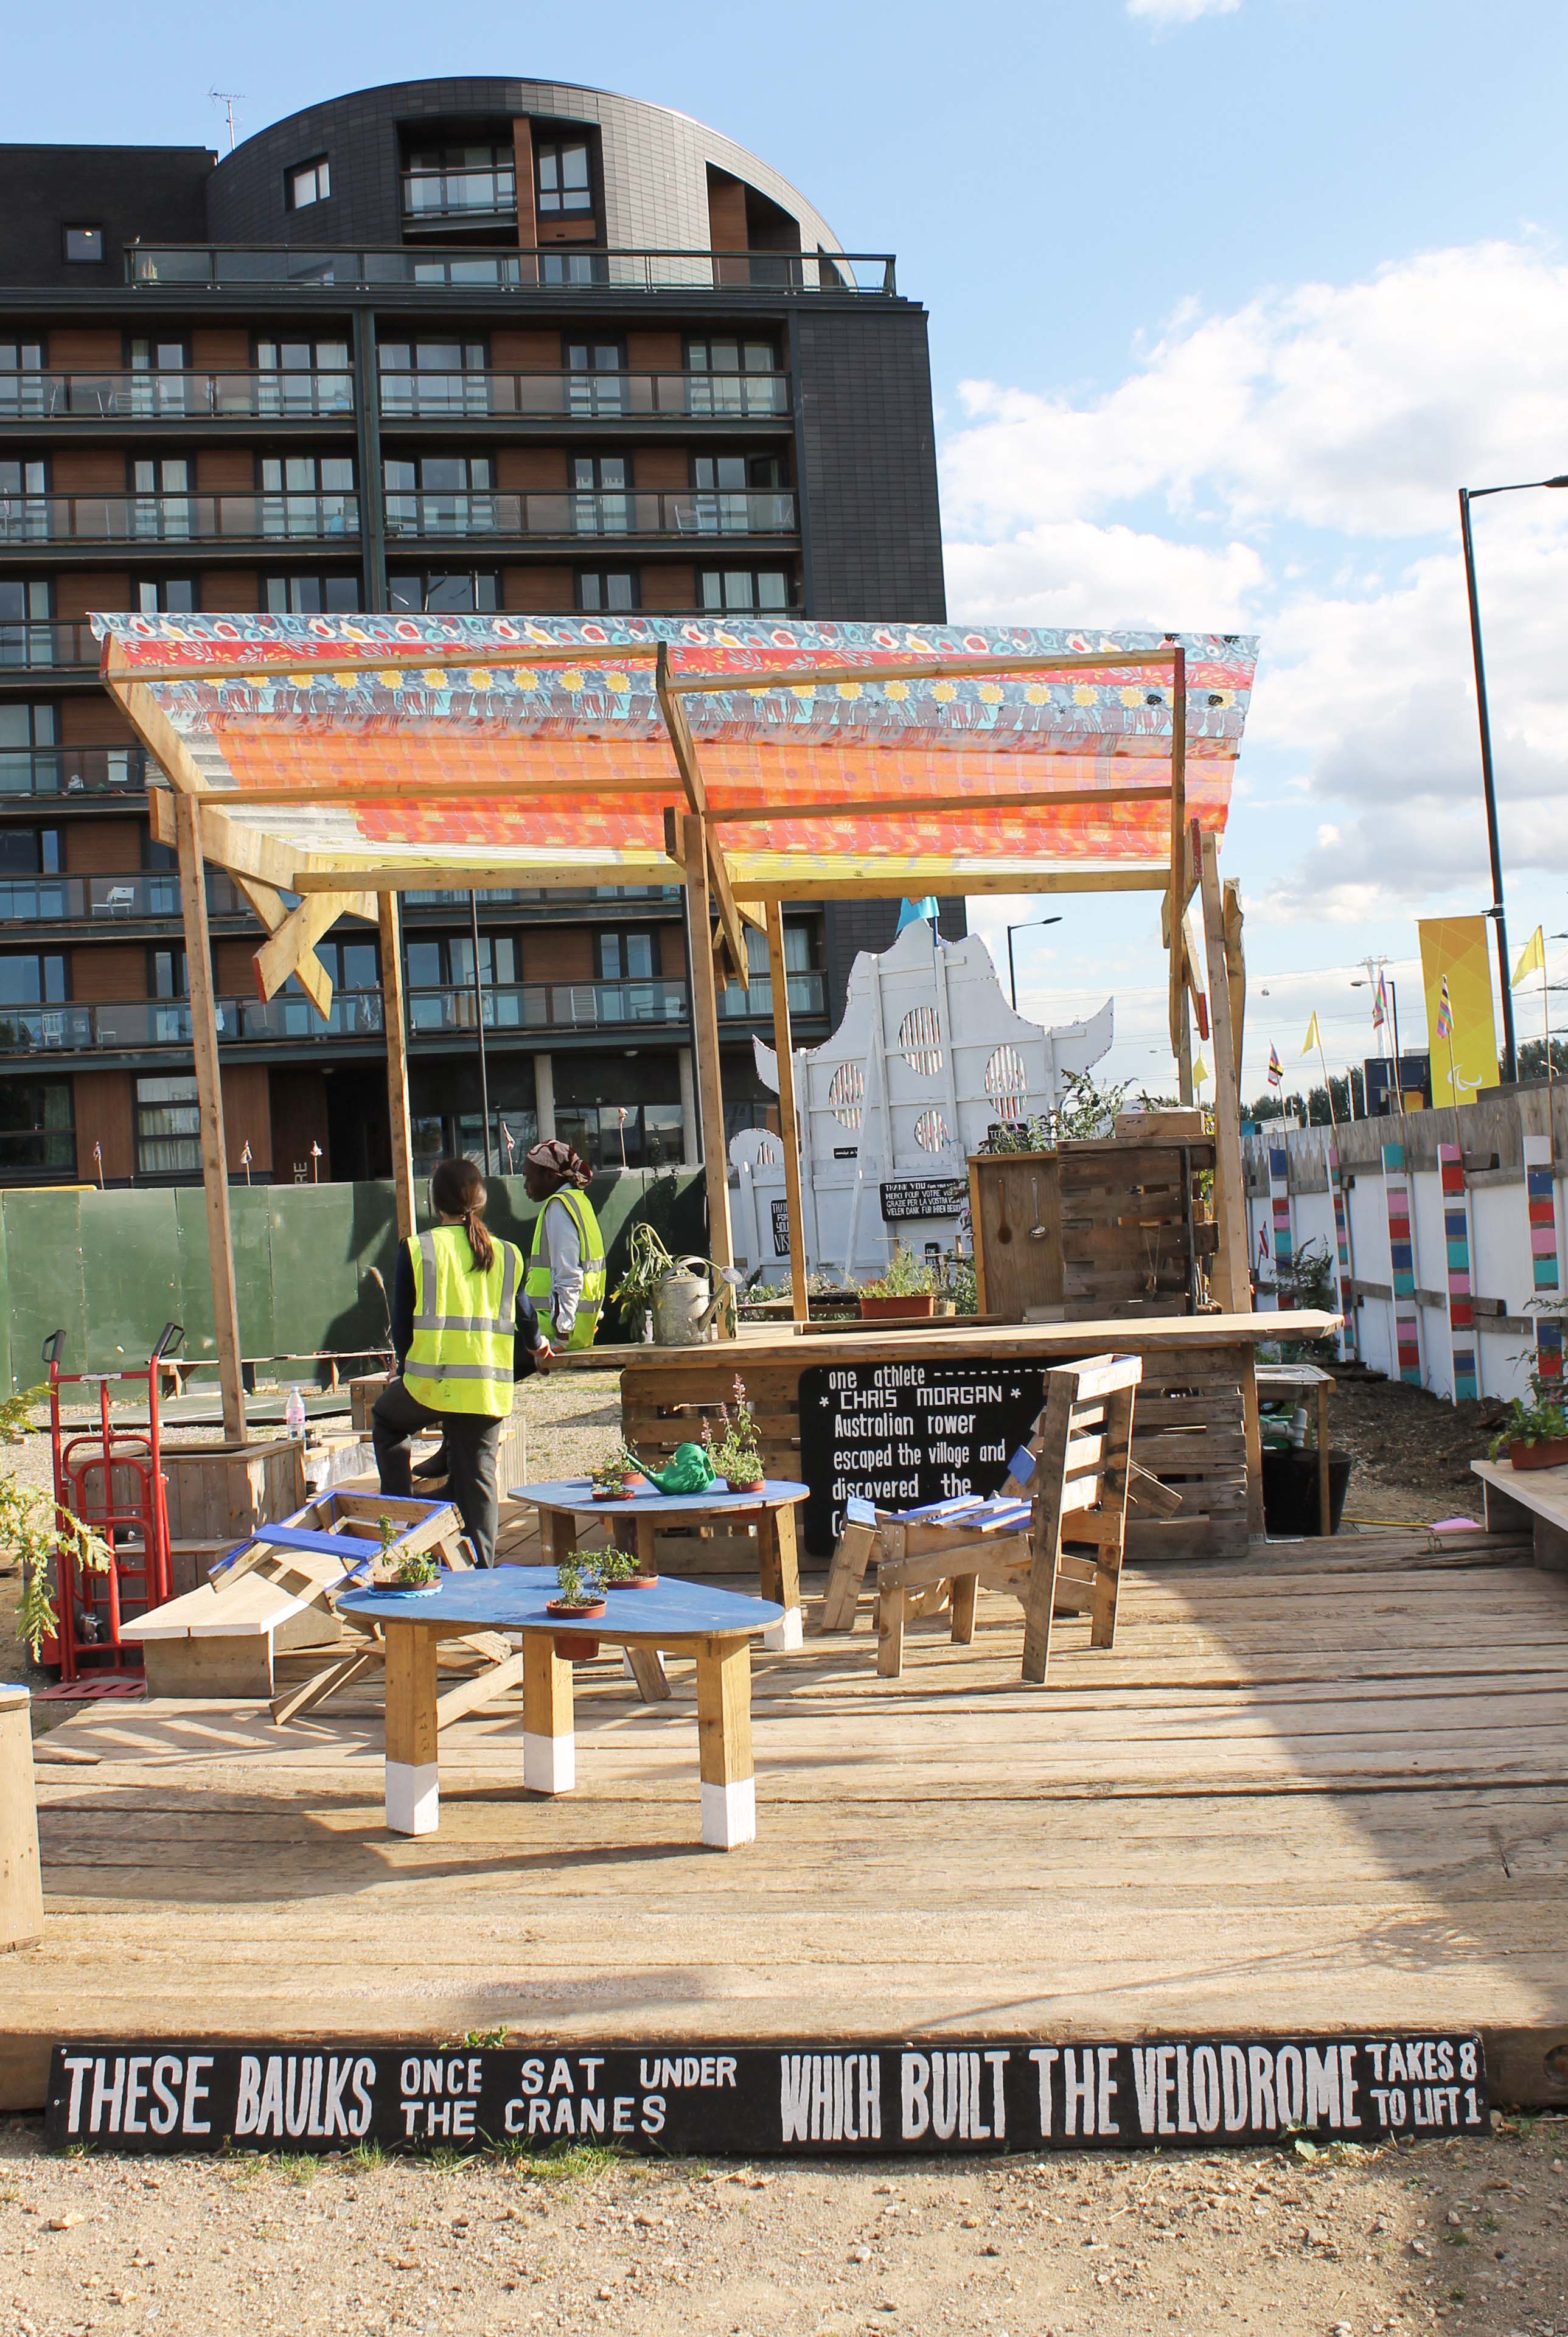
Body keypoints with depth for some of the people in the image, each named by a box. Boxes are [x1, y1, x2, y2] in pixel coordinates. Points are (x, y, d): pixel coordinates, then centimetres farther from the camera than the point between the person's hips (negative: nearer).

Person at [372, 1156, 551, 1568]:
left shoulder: (417, 1249, -1)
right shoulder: (506, 1255, 7)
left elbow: (402, 1324, 2)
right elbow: (526, 1320, 15)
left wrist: (407, 1368, 20)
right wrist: (537, 1347, 38)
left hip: (431, 1382, -2)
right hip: (489, 1389, 2)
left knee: (386, 1418, 27)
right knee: (478, 1477, 10)